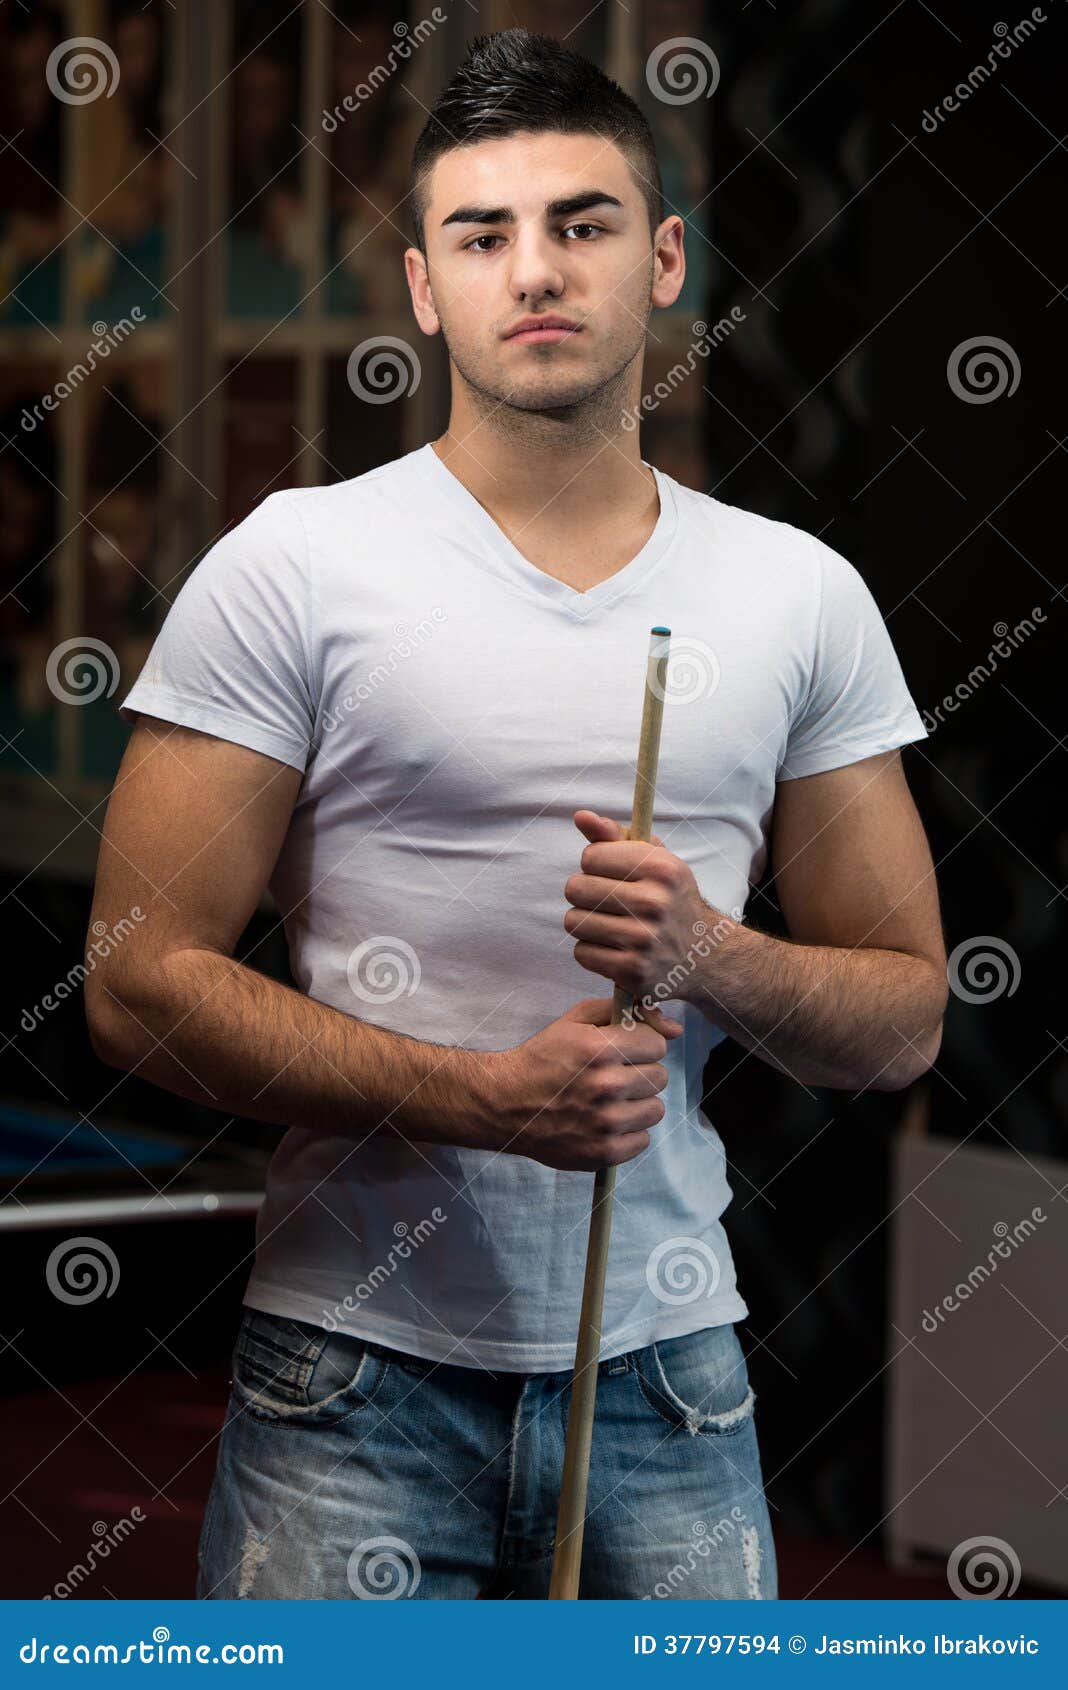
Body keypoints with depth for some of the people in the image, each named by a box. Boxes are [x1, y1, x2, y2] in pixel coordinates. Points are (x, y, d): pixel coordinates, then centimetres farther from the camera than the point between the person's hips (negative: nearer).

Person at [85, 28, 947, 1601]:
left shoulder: (803, 597, 6)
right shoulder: (292, 568, -4)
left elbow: (906, 1016, 9)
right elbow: (144, 982, -8)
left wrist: (714, 960, -12)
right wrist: (483, 1096, -18)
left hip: (668, 1364, 3)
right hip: (360, 1369, -3)